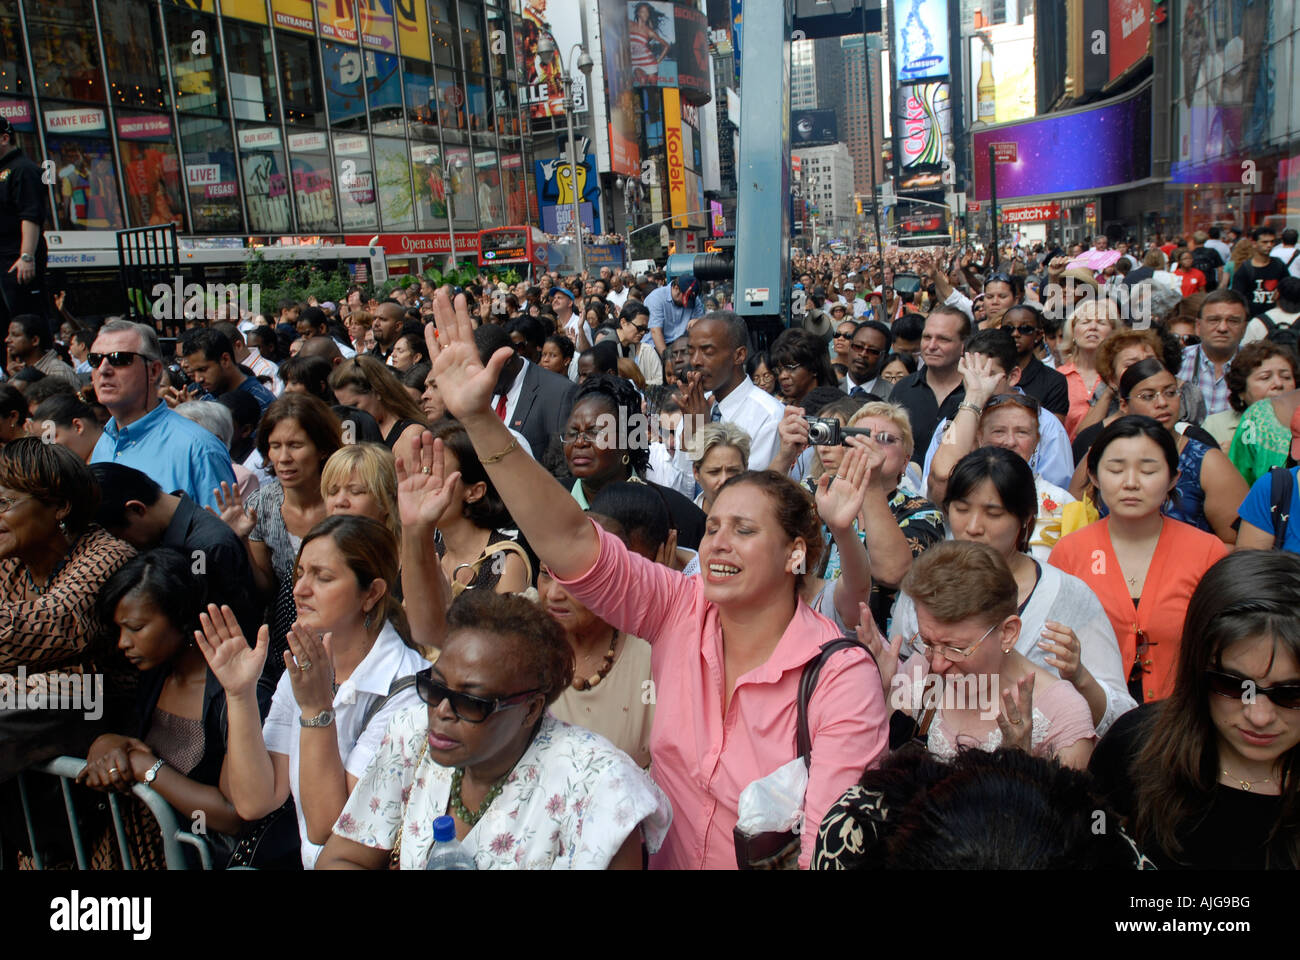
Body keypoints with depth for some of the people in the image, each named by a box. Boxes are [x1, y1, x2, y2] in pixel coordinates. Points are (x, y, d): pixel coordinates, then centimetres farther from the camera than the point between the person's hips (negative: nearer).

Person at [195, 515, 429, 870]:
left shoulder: (407, 689, -18)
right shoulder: (300, 669, 2)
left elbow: (327, 830, -16)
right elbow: (253, 803, -2)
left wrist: (317, 708, -23)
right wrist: (240, 693, -9)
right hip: (310, 862, 5)